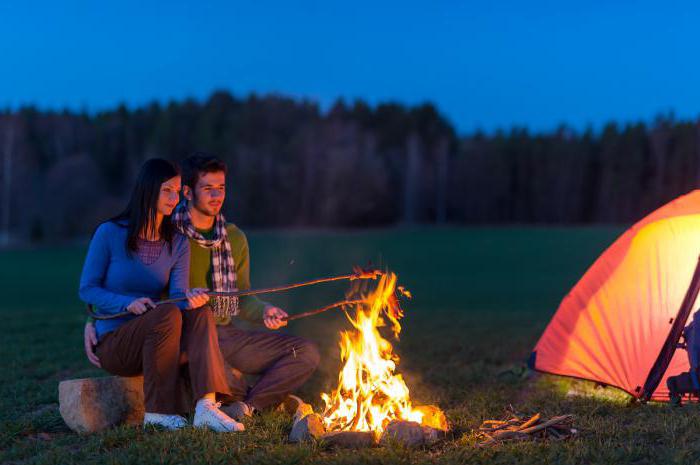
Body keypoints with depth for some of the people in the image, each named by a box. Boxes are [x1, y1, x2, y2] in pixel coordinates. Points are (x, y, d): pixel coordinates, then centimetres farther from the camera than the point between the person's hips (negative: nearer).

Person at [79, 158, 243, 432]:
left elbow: (177, 293, -6)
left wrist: (190, 298, -31)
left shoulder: (178, 243, 7)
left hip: (153, 340, 4)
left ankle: (206, 406, -41)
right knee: (169, 314, -32)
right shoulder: (109, 233, -5)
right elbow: (87, 289, -5)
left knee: (201, 311, -26)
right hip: (112, 342, -4)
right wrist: (128, 303, -22)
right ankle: (158, 411, -26)